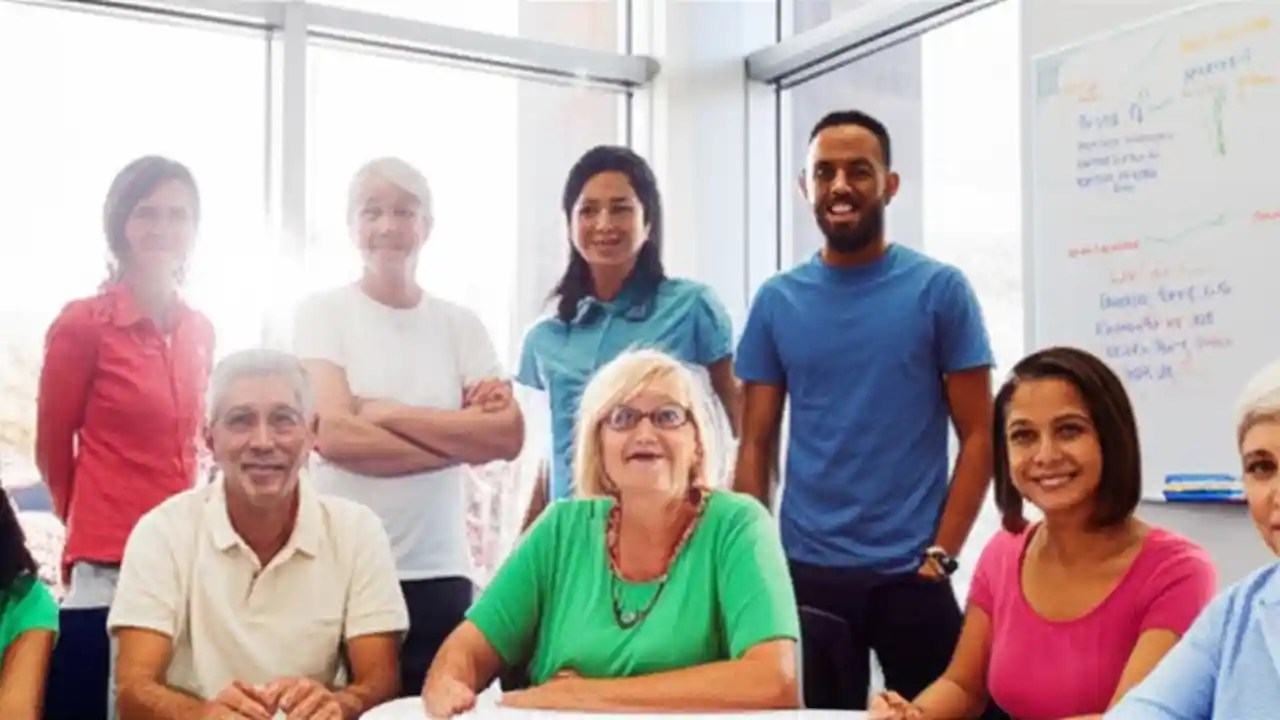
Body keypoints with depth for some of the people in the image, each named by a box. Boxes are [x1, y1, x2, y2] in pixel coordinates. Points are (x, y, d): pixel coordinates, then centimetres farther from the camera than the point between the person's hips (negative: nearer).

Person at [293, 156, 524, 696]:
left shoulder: (460, 325, 6)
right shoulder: (322, 313, 1)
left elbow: (509, 436, -7)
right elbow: (334, 436, -13)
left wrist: (386, 412, -10)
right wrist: (462, 438, -10)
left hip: (437, 572, 2)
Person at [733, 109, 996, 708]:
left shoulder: (940, 289, -1)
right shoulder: (776, 301, 5)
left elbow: (978, 435, -3)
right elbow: (755, 446, 6)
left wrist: (939, 556, -10)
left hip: (909, 574, -2)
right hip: (804, 572, 2)